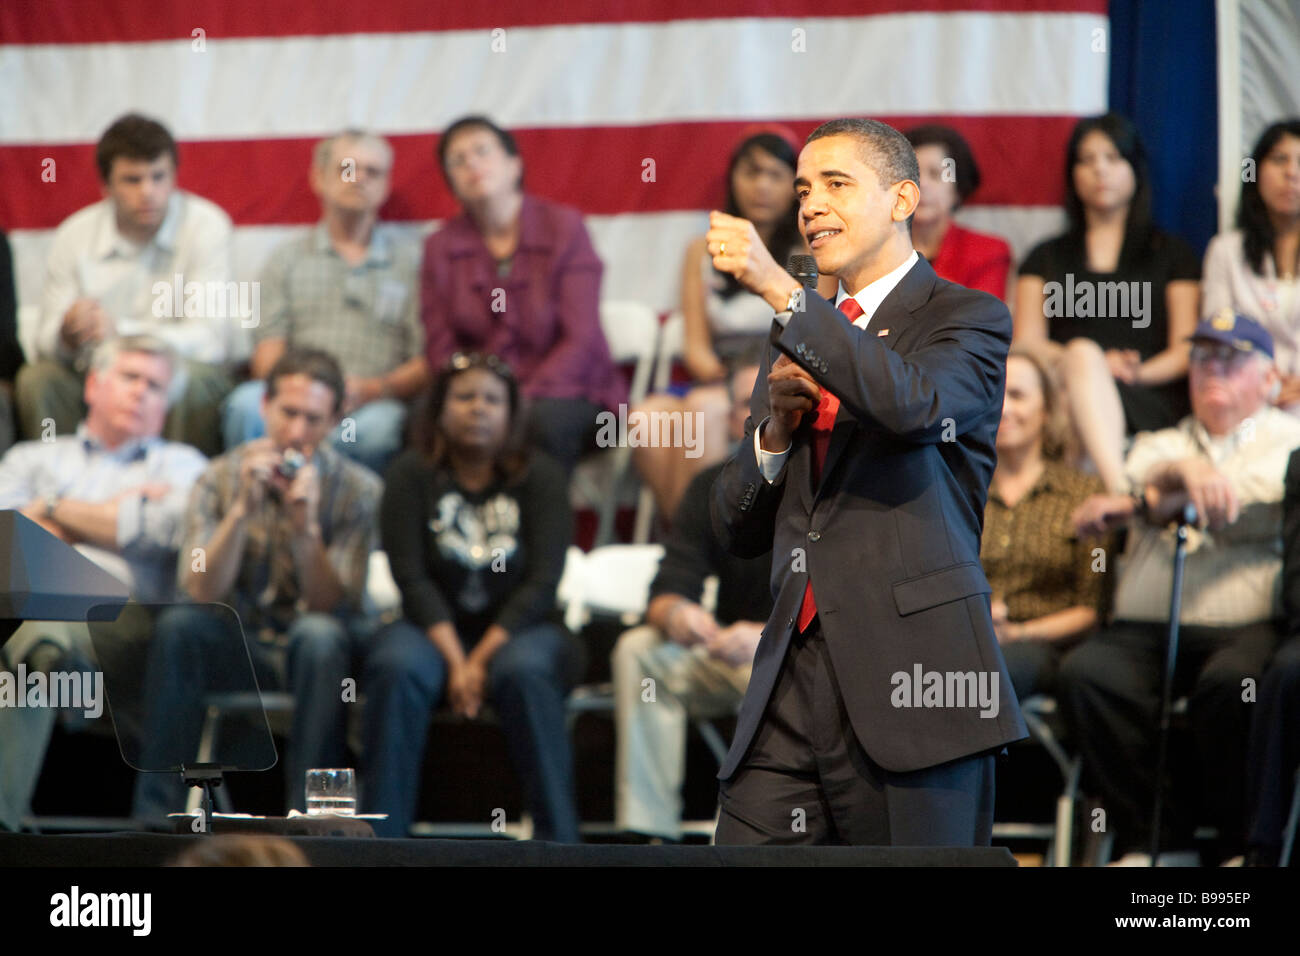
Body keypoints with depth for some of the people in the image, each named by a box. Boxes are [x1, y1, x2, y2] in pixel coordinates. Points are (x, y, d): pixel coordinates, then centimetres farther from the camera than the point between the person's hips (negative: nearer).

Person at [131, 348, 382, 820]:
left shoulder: (358, 490, -5)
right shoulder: (220, 478, -1)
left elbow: (331, 604, -13)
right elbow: (202, 593, -13)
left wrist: (305, 527, -28)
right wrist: (243, 510, -24)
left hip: (315, 655, -1)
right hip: (237, 648, 1)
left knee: (318, 635, -35)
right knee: (176, 626, -29)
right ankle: (157, 812, -27)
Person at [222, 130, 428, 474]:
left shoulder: (410, 261, 19)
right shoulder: (287, 259, 23)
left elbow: (426, 366, 9)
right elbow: (266, 357, 11)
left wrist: (371, 390, -11)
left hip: (372, 406, -1)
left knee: (381, 425, -38)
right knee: (246, 403, -34)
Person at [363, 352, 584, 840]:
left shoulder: (540, 477, 3)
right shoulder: (412, 474, 4)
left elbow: (542, 584, -7)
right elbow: (412, 578, -6)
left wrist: (481, 659, -18)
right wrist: (455, 660, -19)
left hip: (518, 631, 0)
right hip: (435, 630, 1)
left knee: (524, 672, -35)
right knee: (398, 668, -33)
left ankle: (558, 841, -32)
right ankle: (379, 841, -31)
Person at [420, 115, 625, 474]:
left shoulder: (564, 226, 0)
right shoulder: (441, 247, 10)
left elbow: (581, 339, -7)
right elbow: (441, 349, 6)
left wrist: (525, 399, -20)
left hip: (565, 393, -2)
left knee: (546, 418, -37)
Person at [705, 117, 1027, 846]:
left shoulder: (969, 319, 4)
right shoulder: (798, 346, 22)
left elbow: (911, 404, -21)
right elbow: (739, 531, 22)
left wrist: (780, 288, -20)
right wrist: (777, 425, 3)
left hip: (911, 680, -5)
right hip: (792, 691, 6)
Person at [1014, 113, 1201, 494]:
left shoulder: (1171, 254, 24)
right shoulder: (1045, 258, 27)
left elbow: (1186, 350, 12)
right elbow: (1027, 342, 12)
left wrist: (1142, 372, -12)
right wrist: (1095, 363, -9)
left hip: (1151, 403, -1)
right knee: (1084, 354, -37)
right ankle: (1121, 490, -62)